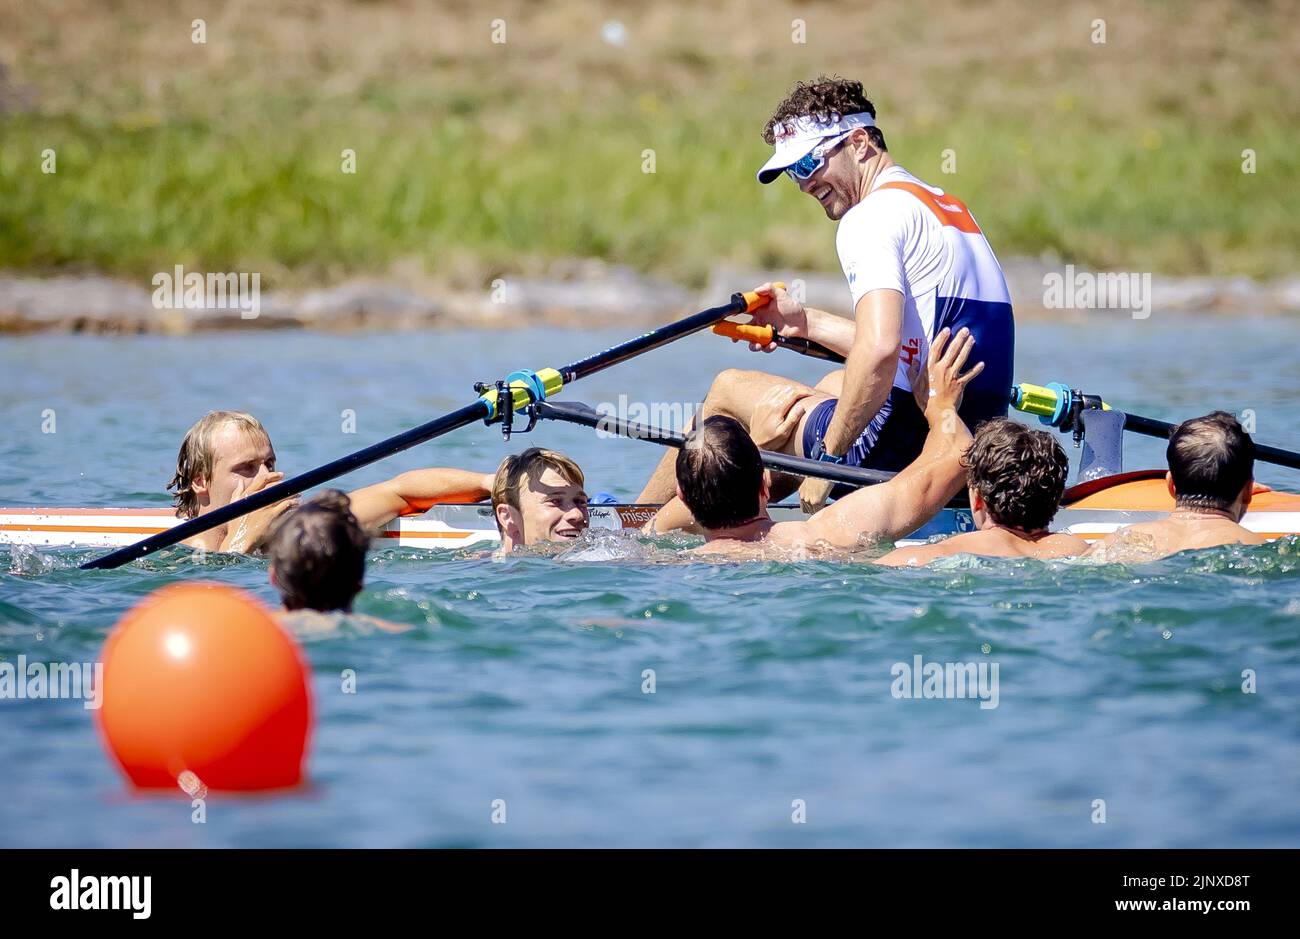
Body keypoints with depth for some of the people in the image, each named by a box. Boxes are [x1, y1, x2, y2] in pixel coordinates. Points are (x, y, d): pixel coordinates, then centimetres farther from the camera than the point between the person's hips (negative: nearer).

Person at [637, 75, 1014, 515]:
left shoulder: (870, 218, -12)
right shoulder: (946, 205, 18)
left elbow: (879, 352, -26)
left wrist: (830, 458, -17)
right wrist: (806, 322, 30)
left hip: (907, 452, -9)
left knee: (728, 389, 11)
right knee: (833, 383, 37)